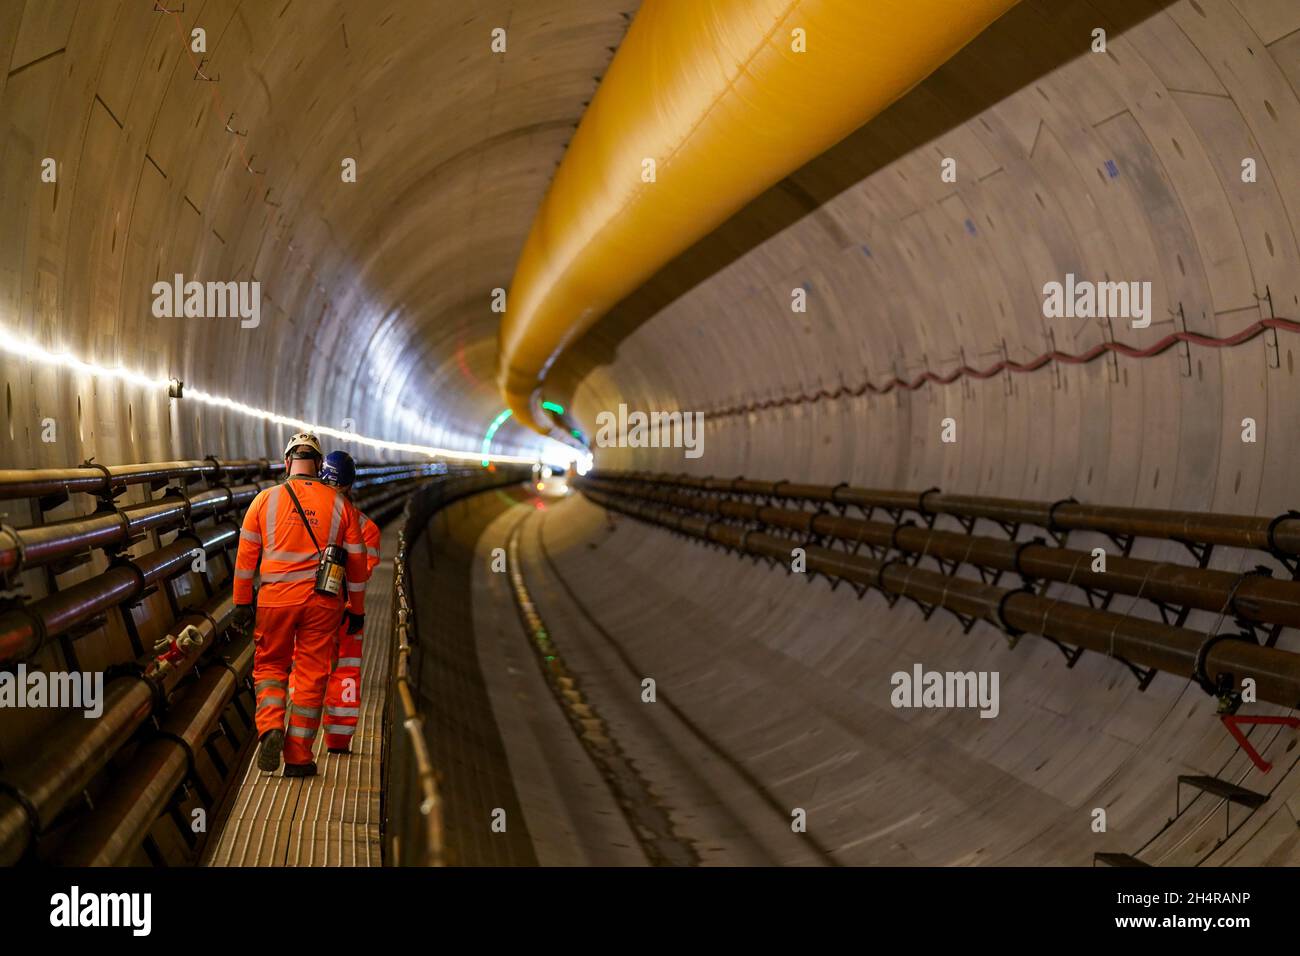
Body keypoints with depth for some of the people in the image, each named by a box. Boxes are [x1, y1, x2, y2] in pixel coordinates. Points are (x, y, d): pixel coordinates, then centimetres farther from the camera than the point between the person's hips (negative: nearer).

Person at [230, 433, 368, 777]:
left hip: (276, 598, 0)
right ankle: (298, 757, 8)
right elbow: (357, 560, 7)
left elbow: (246, 555, 3)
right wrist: (357, 609, 15)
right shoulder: (339, 503, 5)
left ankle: (271, 728, -7)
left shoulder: (266, 499, 3)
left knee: (269, 666, 17)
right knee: (311, 675, 6)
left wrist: (242, 603, 9)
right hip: (323, 601, 0)